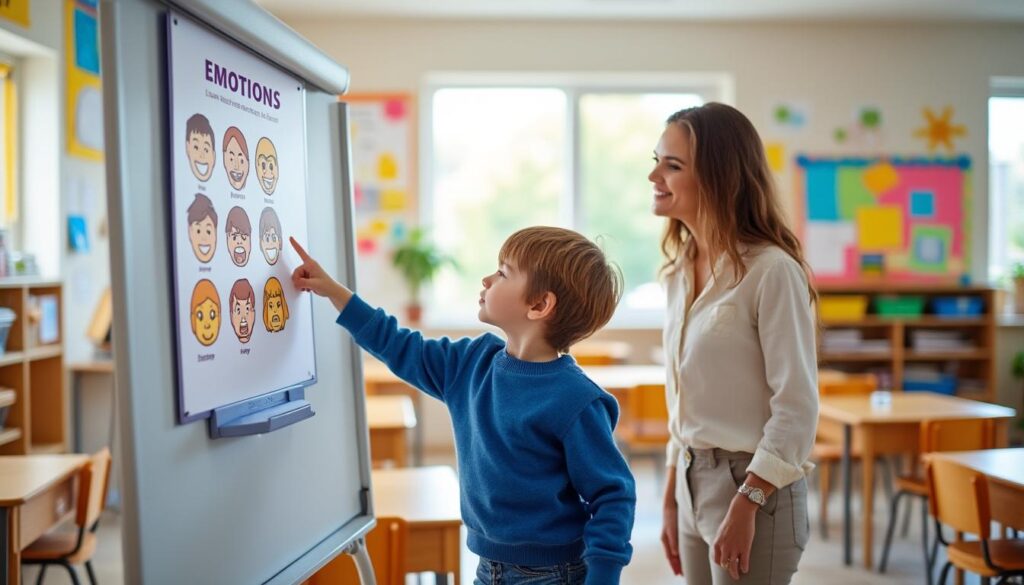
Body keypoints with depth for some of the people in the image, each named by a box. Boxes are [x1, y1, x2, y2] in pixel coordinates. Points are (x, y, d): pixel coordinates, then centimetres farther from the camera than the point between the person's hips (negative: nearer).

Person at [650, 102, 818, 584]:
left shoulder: (771, 270, -16)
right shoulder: (681, 269, 7)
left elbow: (797, 406, -16)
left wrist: (745, 506, -19)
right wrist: (671, 500, 13)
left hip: (753, 491, -7)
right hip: (693, 486, 7)